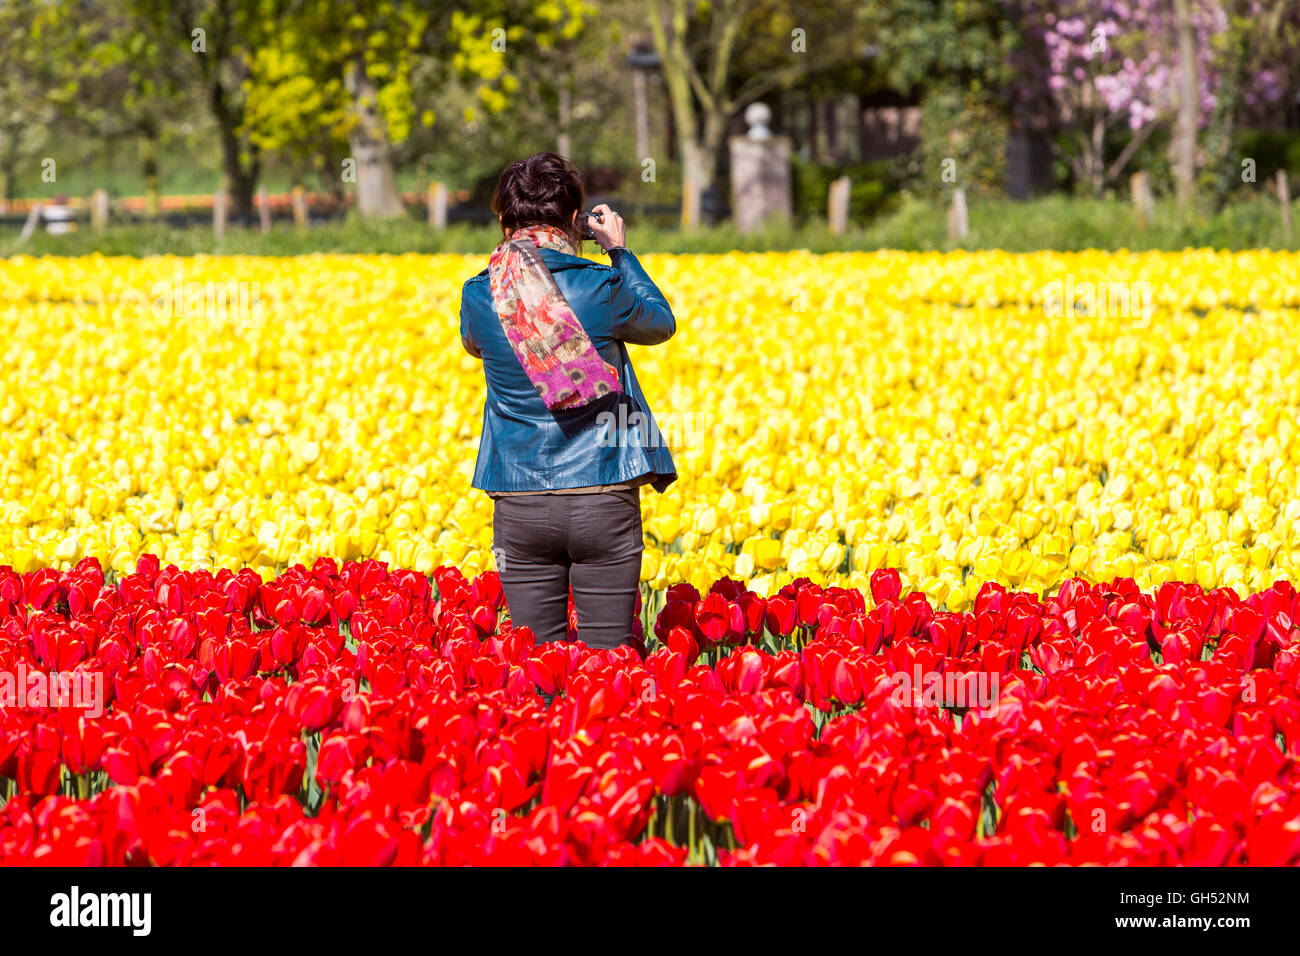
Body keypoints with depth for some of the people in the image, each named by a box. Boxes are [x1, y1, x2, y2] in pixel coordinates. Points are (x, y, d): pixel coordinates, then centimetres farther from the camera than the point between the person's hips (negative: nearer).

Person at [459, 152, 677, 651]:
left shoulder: (480, 297, -2)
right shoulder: (599, 288, -9)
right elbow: (661, 324, 12)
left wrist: (522, 260, 22)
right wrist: (619, 250, 21)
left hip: (520, 504, 2)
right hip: (603, 498, -2)